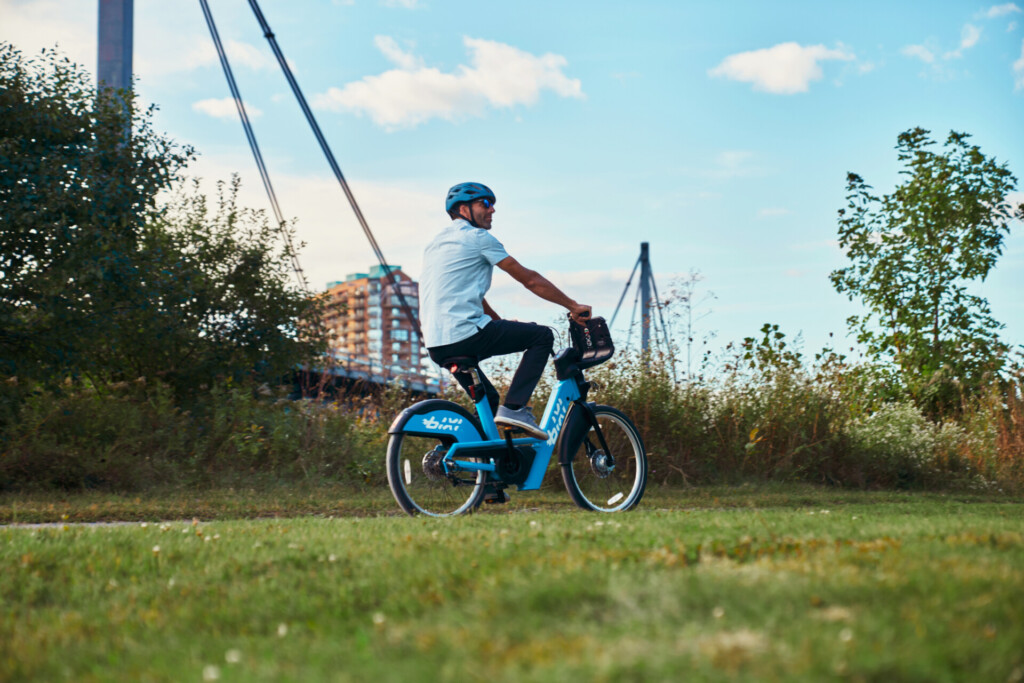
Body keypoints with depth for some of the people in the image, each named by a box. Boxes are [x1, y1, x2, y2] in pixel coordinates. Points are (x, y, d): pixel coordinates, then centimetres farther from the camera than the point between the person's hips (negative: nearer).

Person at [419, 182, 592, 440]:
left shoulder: (436, 243, 24)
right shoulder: (478, 237, -2)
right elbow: (529, 279, -1)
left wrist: (502, 324, 36)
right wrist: (574, 306, 6)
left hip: (435, 345, 9)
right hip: (465, 333, -9)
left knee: (488, 401, 26)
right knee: (542, 336, 1)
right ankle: (514, 406, -10)